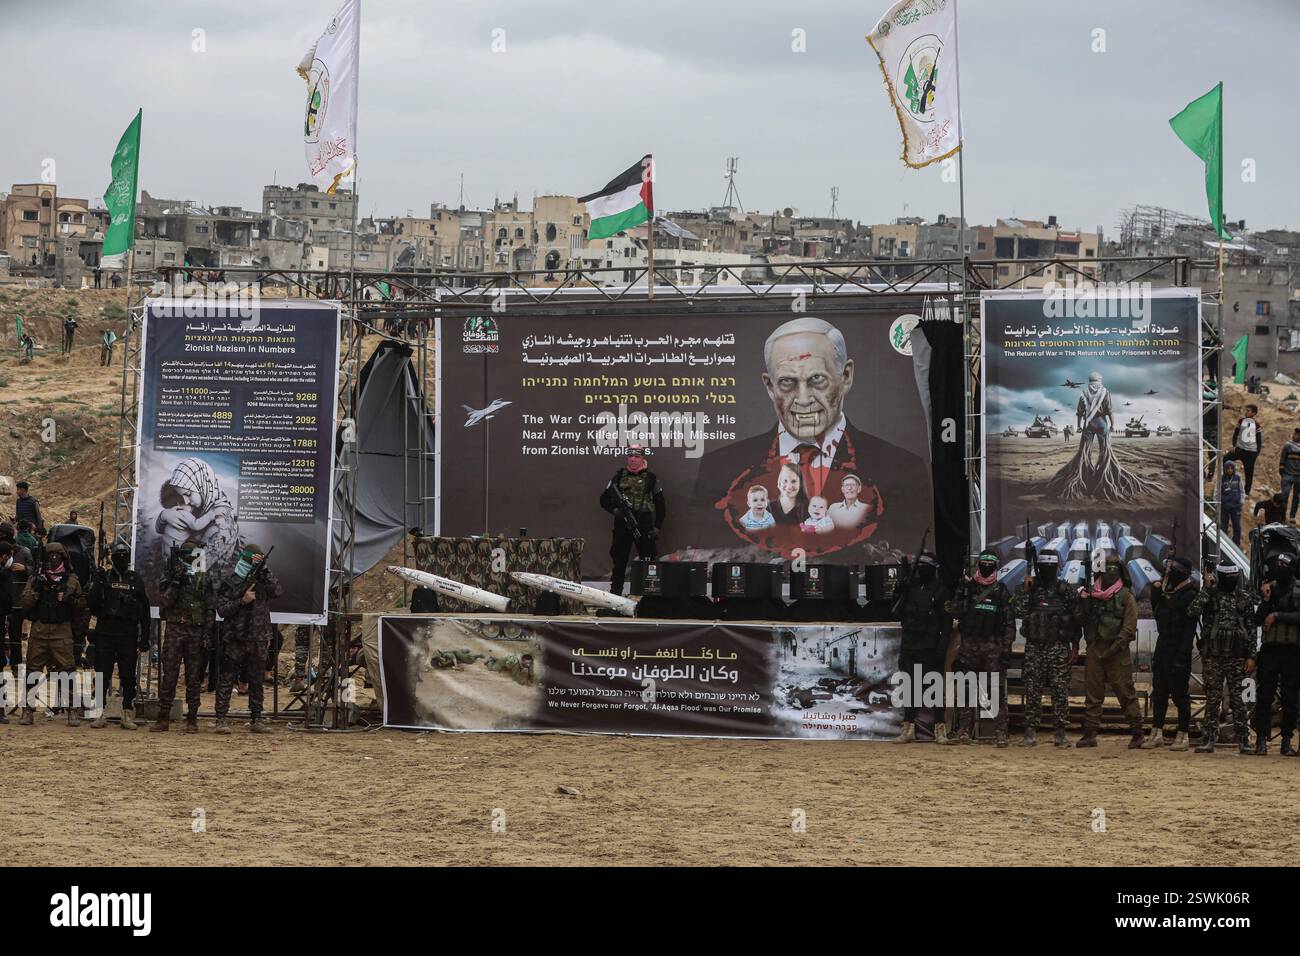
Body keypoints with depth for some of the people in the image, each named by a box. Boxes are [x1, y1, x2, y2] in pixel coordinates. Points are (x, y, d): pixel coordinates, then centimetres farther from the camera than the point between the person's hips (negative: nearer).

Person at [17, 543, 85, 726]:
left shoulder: (71, 580, 11)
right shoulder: (36, 578, 11)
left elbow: (82, 602, 14)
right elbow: (26, 604, 4)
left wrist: (70, 600, -5)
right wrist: (35, 589, -11)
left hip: (62, 631, -1)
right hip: (38, 630, 1)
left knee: (66, 669, -7)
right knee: (33, 669, 1)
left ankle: (73, 711, -5)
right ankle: (28, 710, 8)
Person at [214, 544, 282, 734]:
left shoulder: (263, 581, 7)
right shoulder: (229, 583, 2)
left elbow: (278, 591, -12)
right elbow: (221, 609, -3)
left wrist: (264, 569, -15)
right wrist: (242, 601, -15)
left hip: (258, 641, 2)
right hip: (233, 640, -2)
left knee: (256, 682, 9)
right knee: (226, 681, -2)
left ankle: (256, 720, 15)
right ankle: (221, 719, 0)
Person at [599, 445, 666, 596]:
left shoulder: (650, 478, 6)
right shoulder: (619, 476, 9)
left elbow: (661, 506, 7)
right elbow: (604, 499, 14)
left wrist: (657, 526, -1)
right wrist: (614, 510, -5)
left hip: (644, 526, -2)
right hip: (622, 525, 2)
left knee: (648, 560, -4)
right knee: (619, 560, 4)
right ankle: (615, 592, 9)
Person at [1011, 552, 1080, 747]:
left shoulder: (1066, 591, 4)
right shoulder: (1029, 588, 7)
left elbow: (1076, 620, 6)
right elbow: (1019, 612, -5)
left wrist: (1075, 647, 2)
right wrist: (1025, 591, -10)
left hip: (1059, 649, -1)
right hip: (1034, 647, 1)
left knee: (1060, 691, -2)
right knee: (1032, 690, 1)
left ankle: (1060, 733, 3)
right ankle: (1030, 732, 4)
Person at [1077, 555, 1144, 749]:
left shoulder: (1126, 597, -1)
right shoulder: (1091, 595, 11)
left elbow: (1129, 626, -7)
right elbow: (1083, 621, 17)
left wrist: (1114, 648, -14)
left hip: (1117, 653, -4)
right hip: (1094, 650, 4)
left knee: (1126, 692, -3)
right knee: (1092, 693, 6)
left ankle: (1136, 734, 2)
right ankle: (1090, 734, 10)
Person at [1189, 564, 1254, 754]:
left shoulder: (1245, 598, 6)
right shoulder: (1209, 594, 3)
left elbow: (1251, 627, 8)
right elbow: (1193, 611, -14)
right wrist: (1206, 588, -16)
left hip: (1236, 656, 0)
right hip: (1212, 655, 0)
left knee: (1237, 697, 1)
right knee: (1212, 697, 4)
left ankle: (1243, 739, 4)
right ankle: (1208, 739, 8)